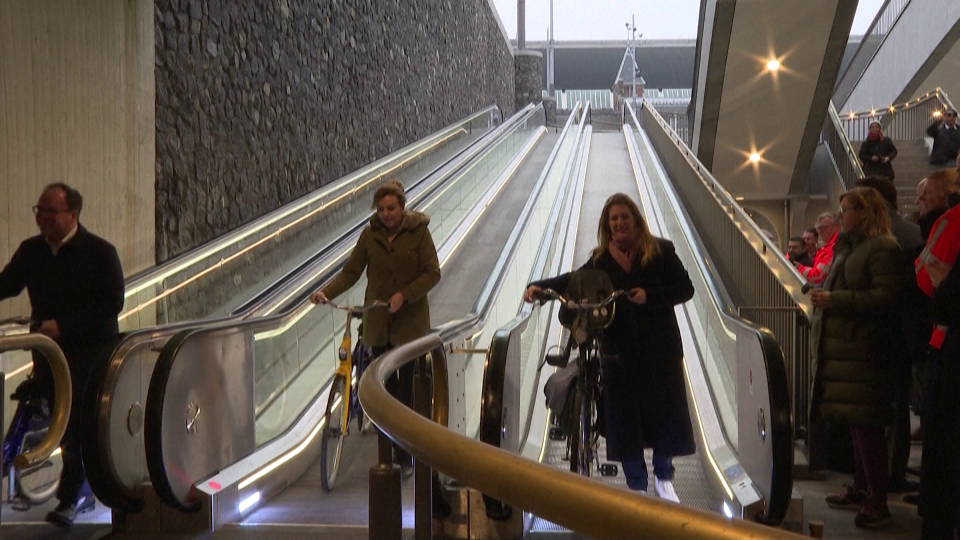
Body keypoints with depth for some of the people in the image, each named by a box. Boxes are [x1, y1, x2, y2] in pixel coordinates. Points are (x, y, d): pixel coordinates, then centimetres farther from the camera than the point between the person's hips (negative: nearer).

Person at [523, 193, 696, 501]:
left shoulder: (661, 251, 1)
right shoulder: (601, 260, 7)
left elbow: (685, 288, -1)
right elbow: (574, 281, -2)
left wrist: (649, 296, -15)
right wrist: (540, 287, -18)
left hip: (660, 348, -1)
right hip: (620, 351, 1)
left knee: (665, 410, 4)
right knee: (624, 417, 1)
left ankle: (664, 478, 27)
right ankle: (636, 486, 17)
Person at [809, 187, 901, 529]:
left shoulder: (882, 248, -12)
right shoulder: (849, 247, 19)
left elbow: (886, 296, -21)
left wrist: (835, 299, -21)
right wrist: (823, 295, 11)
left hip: (862, 352, -10)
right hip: (841, 348, 10)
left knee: (866, 424, -8)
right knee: (855, 423, 15)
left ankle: (878, 502, -3)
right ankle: (861, 490, 24)